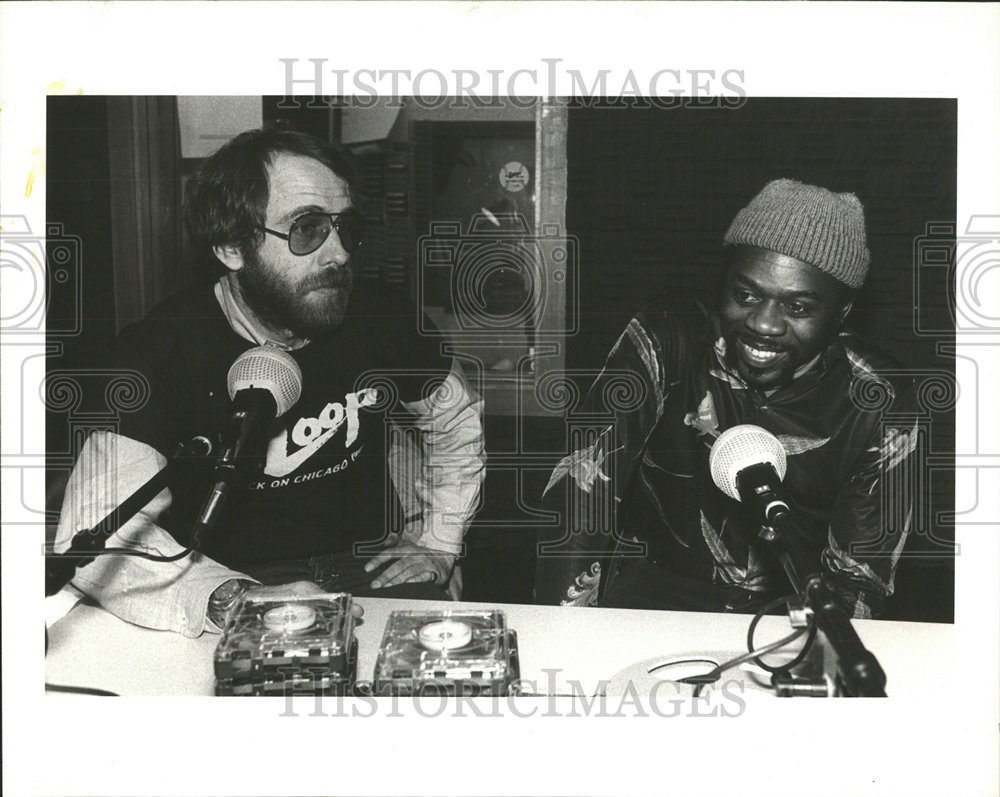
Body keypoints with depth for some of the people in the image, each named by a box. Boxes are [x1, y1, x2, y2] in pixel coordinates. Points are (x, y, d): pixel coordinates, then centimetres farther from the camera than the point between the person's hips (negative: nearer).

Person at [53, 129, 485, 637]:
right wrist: (230, 600, -38)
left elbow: (456, 422, 18)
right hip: (233, 579, -3)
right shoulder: (160, 348, -14)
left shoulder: (381, 322, -2)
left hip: (371, 570, 3)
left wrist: (437, 545, 7)